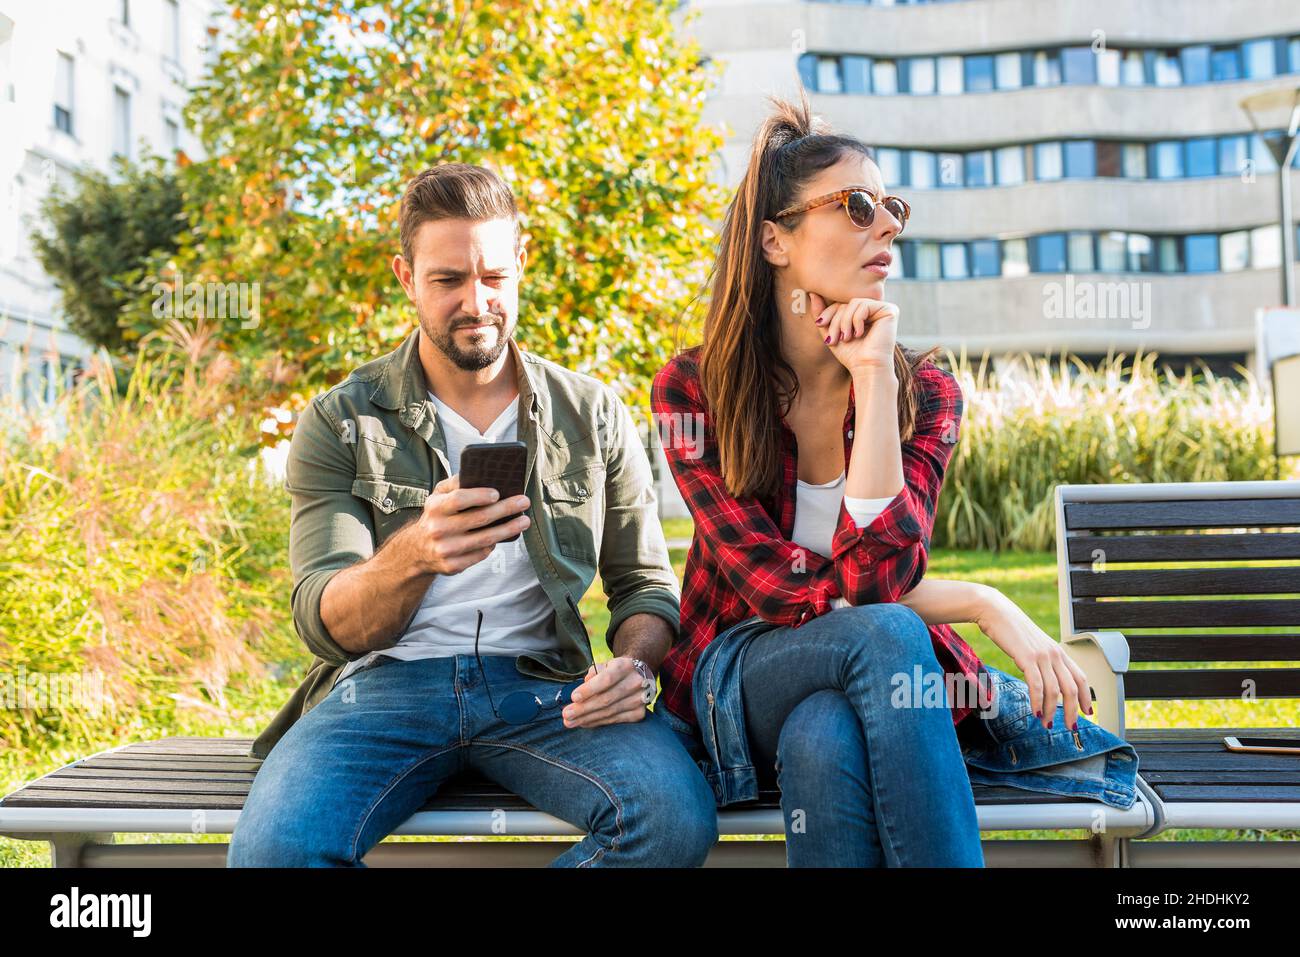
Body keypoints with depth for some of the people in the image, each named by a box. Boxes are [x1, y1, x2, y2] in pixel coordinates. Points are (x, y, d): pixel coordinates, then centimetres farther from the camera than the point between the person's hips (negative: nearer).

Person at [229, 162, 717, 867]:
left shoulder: (593, 416, 12)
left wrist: (634, 665, -9)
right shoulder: (339, 424, 6)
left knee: (677, 817, -30)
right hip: (385, 681, -1)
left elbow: (645, 583, 16)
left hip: (539, 684, 2)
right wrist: (413, 554, -26)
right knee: (273, 848, -33)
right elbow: (322, 623, -3)